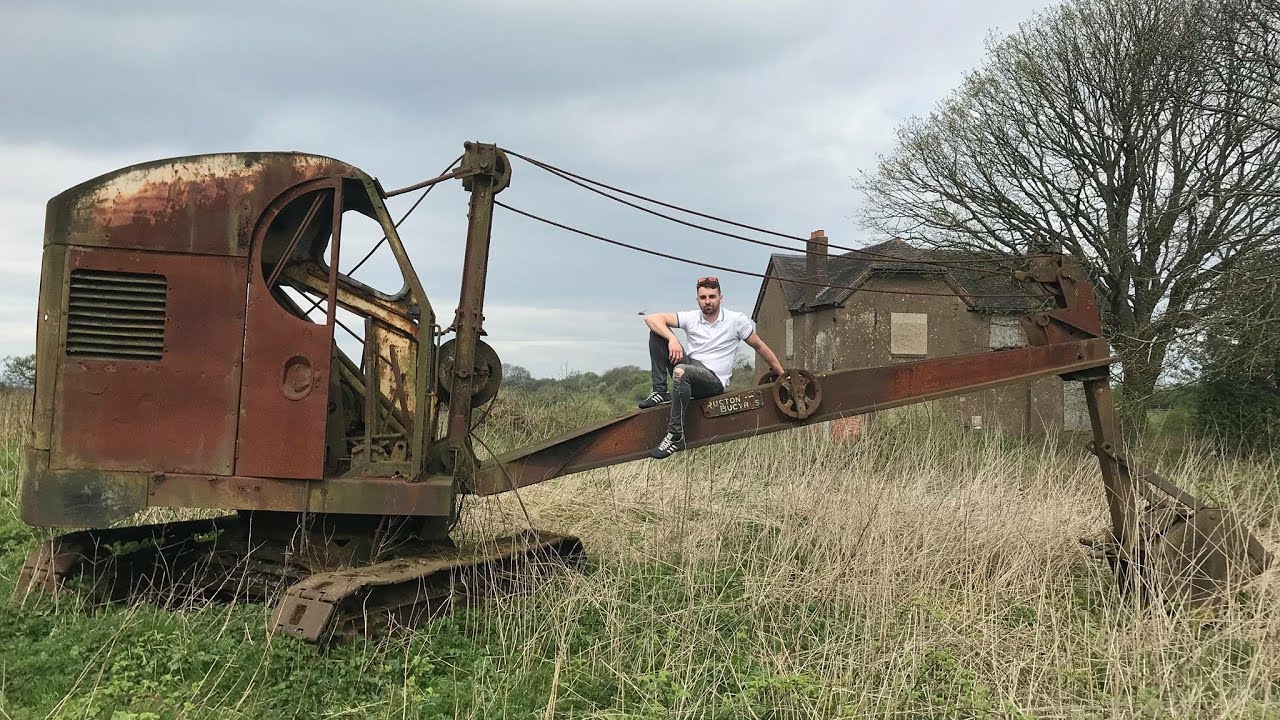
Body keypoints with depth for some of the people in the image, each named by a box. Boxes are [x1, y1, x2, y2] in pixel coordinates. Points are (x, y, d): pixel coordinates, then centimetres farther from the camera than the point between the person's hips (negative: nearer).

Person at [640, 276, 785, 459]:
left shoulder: (737, 320, 1)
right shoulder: (691, 318, 4)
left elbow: (759, 346, 11)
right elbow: (651, 318, -4)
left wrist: (782, 374, 13)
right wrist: (672, 339, -21)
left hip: (714, 380, -4)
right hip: (690, 369, 4)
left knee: (681, 371, -39)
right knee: (658, 331, -9)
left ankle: (675, 436, -35)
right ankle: (660, 392, -11)